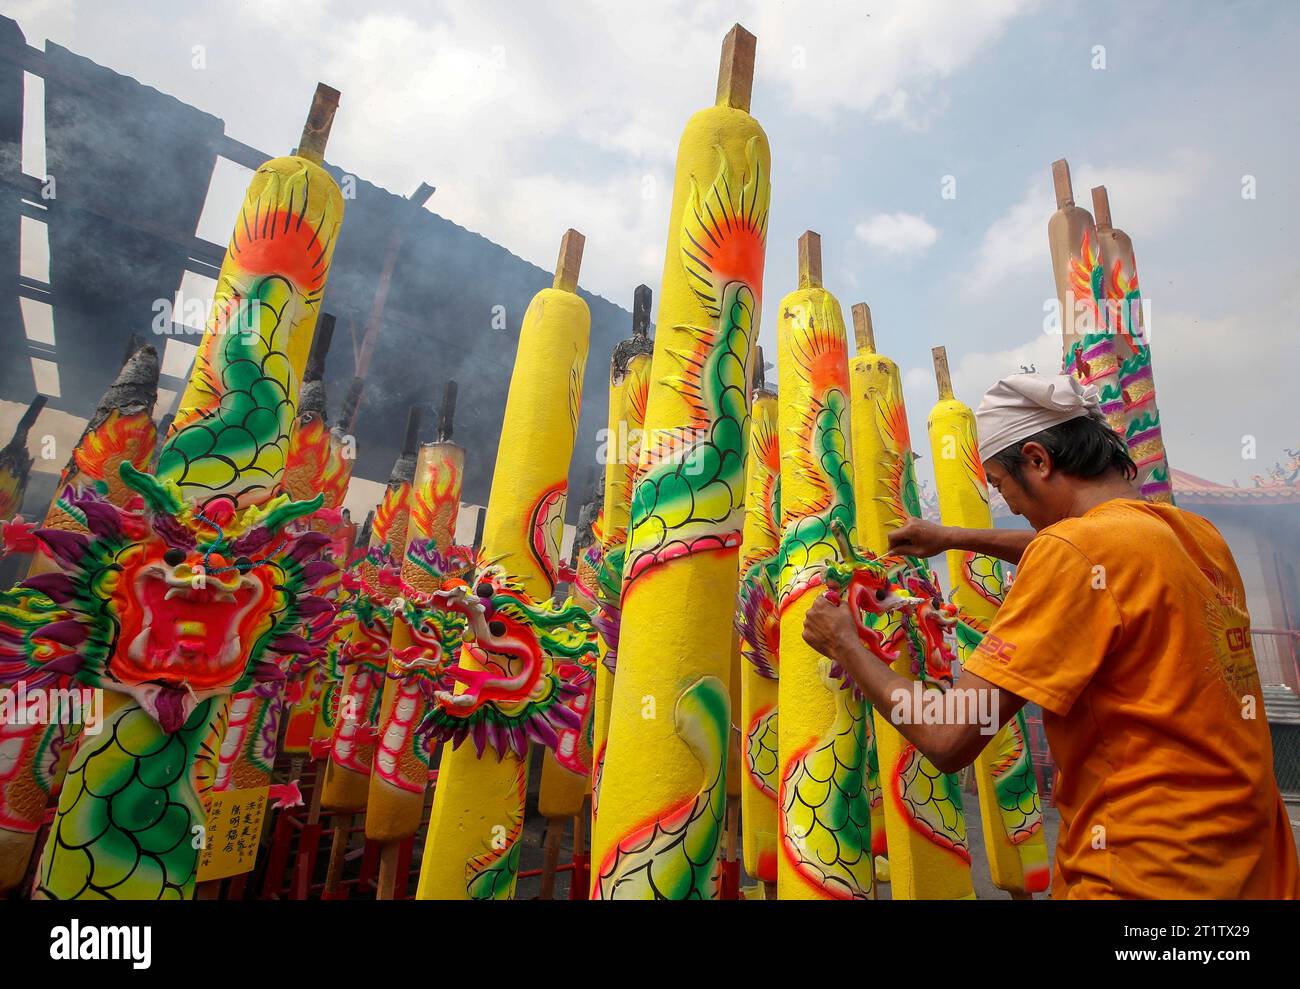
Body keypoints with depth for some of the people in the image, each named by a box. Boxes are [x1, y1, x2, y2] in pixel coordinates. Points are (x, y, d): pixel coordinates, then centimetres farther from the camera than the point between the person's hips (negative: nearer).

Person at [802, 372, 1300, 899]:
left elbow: (949, 739, -24)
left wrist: (845, 644, -9)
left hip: (1144, 877, -8)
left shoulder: (1073, 550, -22)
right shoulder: (1200, 534, 3)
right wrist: (953, 536, 26)